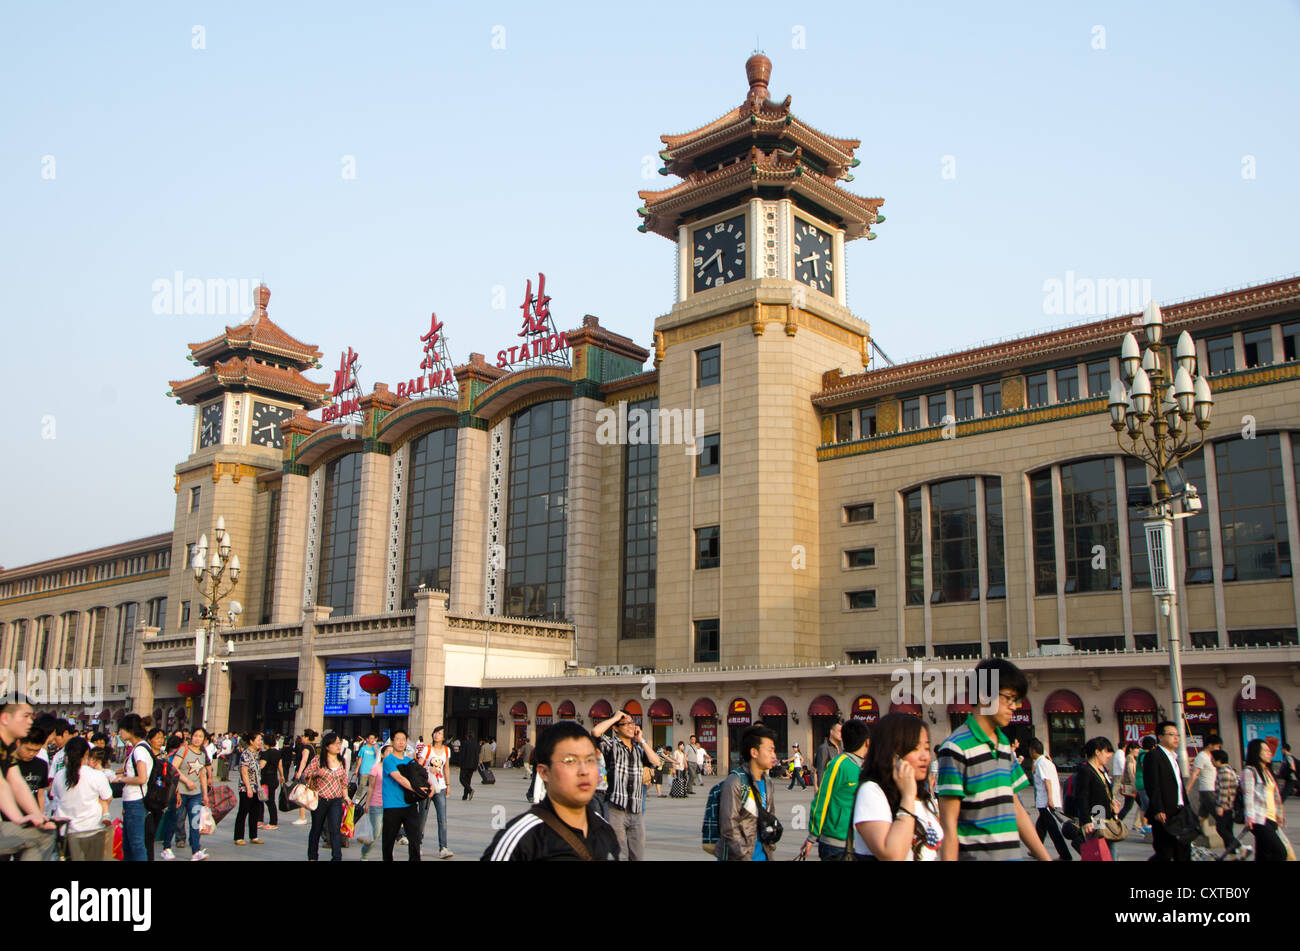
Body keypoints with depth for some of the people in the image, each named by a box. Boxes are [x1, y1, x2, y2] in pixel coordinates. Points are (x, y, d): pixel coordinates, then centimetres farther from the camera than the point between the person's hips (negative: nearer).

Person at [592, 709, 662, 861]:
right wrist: (615, 717, -5)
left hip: (636, 810, 5)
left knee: (638, 856, 8)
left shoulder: (639, 748, 19)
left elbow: (655, 762, 4)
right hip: (615, 808, -5)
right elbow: (596, 732, -18)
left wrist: (641, 740, 6)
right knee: (618, 856, -3)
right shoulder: (611, 744, 2)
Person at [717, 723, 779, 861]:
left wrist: (770, 849, 11)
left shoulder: (768, 782, 9)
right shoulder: (734, 782, -15)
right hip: (736, 857, -7)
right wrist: (744, 857, -17)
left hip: (763, 856, 7)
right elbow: (729, 827, -17)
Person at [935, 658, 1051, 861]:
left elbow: (1015, 808, 15)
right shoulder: (956, 747, -14)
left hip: (1012, 852, 7)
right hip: (974, 855, -7)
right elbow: (949, 823, -15)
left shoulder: (1004, 743, 12)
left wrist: (1045, 857, 14)